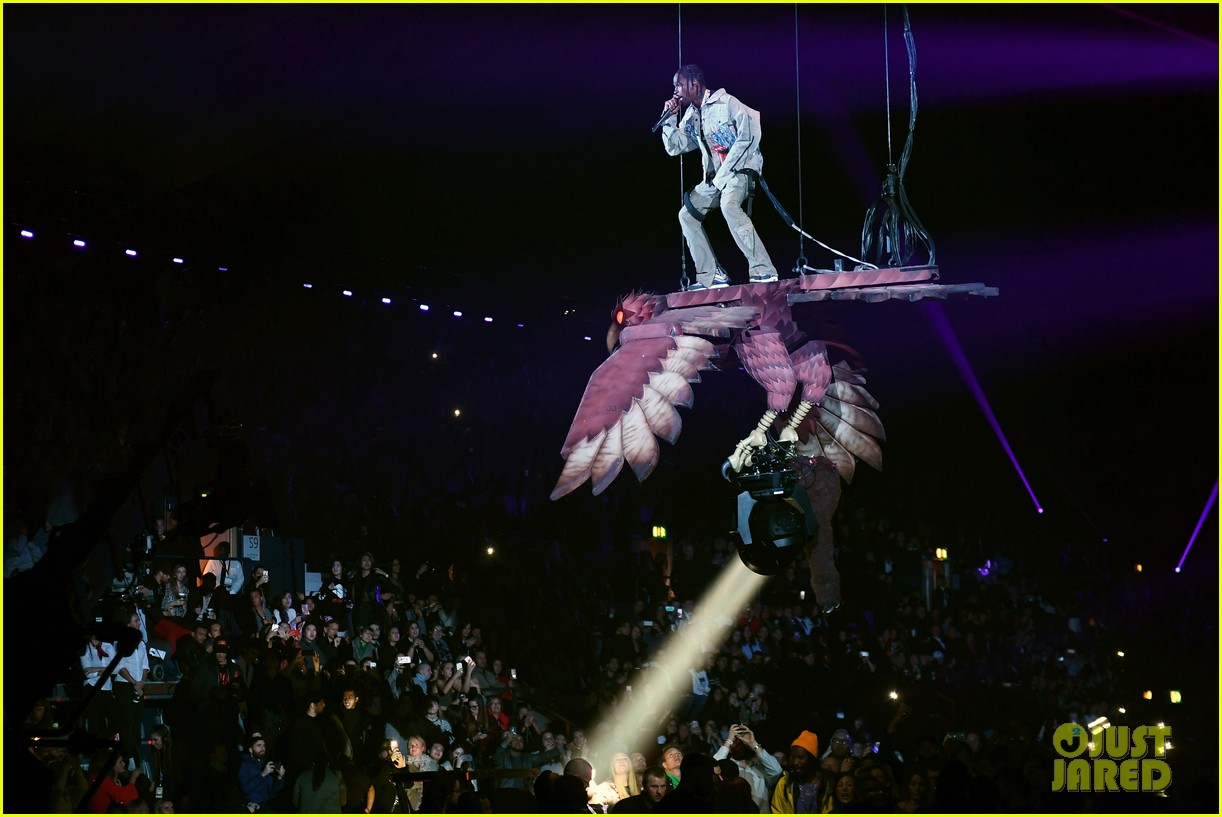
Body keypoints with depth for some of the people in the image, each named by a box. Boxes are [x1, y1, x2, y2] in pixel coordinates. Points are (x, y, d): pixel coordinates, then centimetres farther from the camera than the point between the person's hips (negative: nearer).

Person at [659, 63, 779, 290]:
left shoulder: (725, 103, -12)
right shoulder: (690, 116, 11)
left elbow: (747, 137, -18)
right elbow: (674, 147, 13)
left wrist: (723, 174, -19)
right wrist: (669, 118, 1)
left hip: (740, 166, -9)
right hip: (715, 174, 9)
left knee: (728, 205, -34)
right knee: (687, 215, 2)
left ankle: (763, 270, -37)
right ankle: (711, 276, -1)